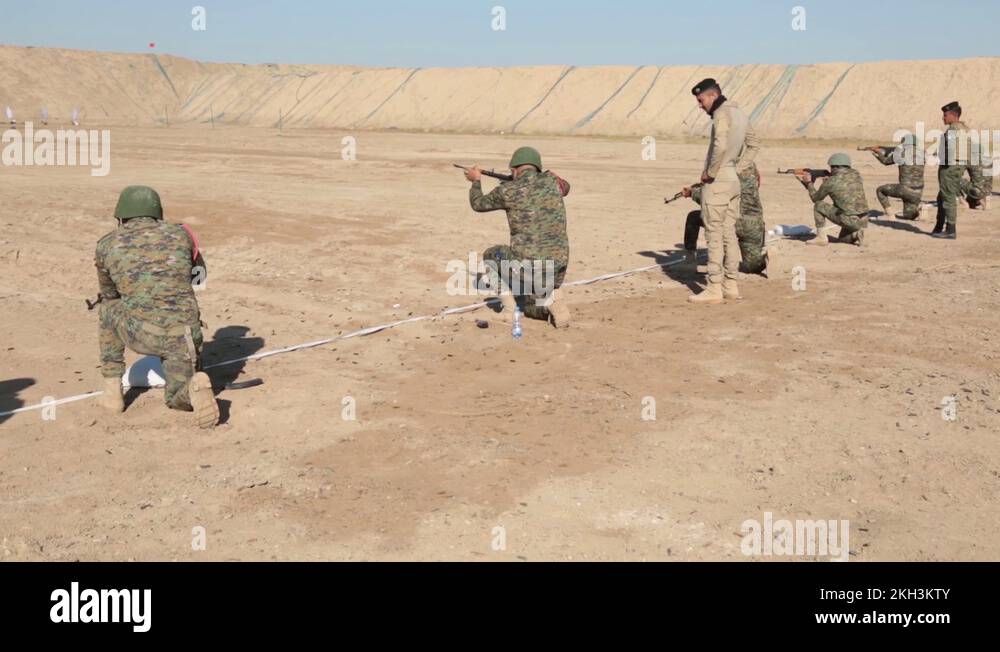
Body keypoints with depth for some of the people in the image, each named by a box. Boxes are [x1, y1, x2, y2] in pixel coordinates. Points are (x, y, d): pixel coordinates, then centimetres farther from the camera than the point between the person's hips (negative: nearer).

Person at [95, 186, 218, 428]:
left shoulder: (107, 244, 14)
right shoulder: (181, 234, 16)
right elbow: (199, 272, 35)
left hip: (141, 335, -1)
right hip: (184, 338, 1)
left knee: (109, 309, 32)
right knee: (179, 399, 24)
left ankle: (112, 389, 26)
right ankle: (195, 386, -12)